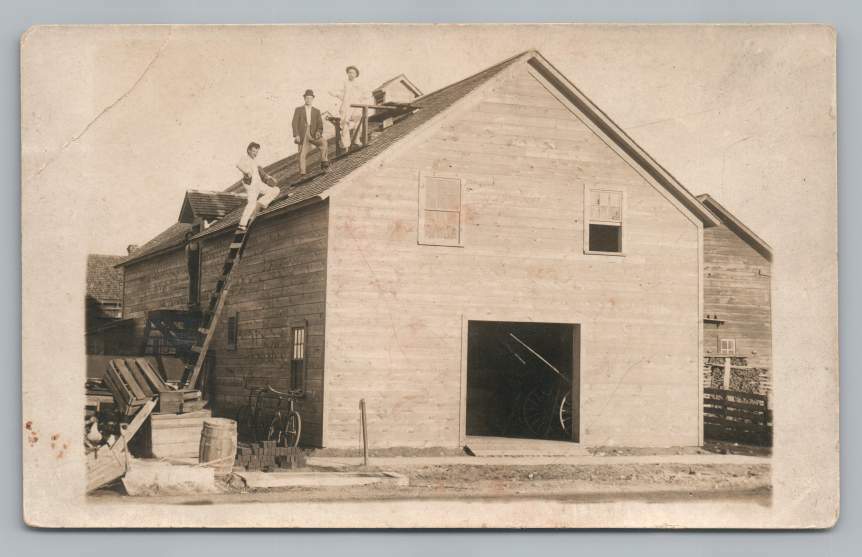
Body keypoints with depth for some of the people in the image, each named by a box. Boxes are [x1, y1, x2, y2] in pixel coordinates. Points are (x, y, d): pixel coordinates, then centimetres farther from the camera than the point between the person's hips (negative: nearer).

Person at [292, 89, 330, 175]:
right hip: (302, 135, -1)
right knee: (302, 154, -14)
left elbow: (320, 125, 12)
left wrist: (319, 132, -11)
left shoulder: (316, 111, 18)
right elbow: (295, 123, 3)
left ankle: (324, 163, -23)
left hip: (313, 135, 1)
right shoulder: (298, 110, 12)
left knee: (323, 142, -26)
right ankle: (302, 172, -10)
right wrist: (296, 135, -11)